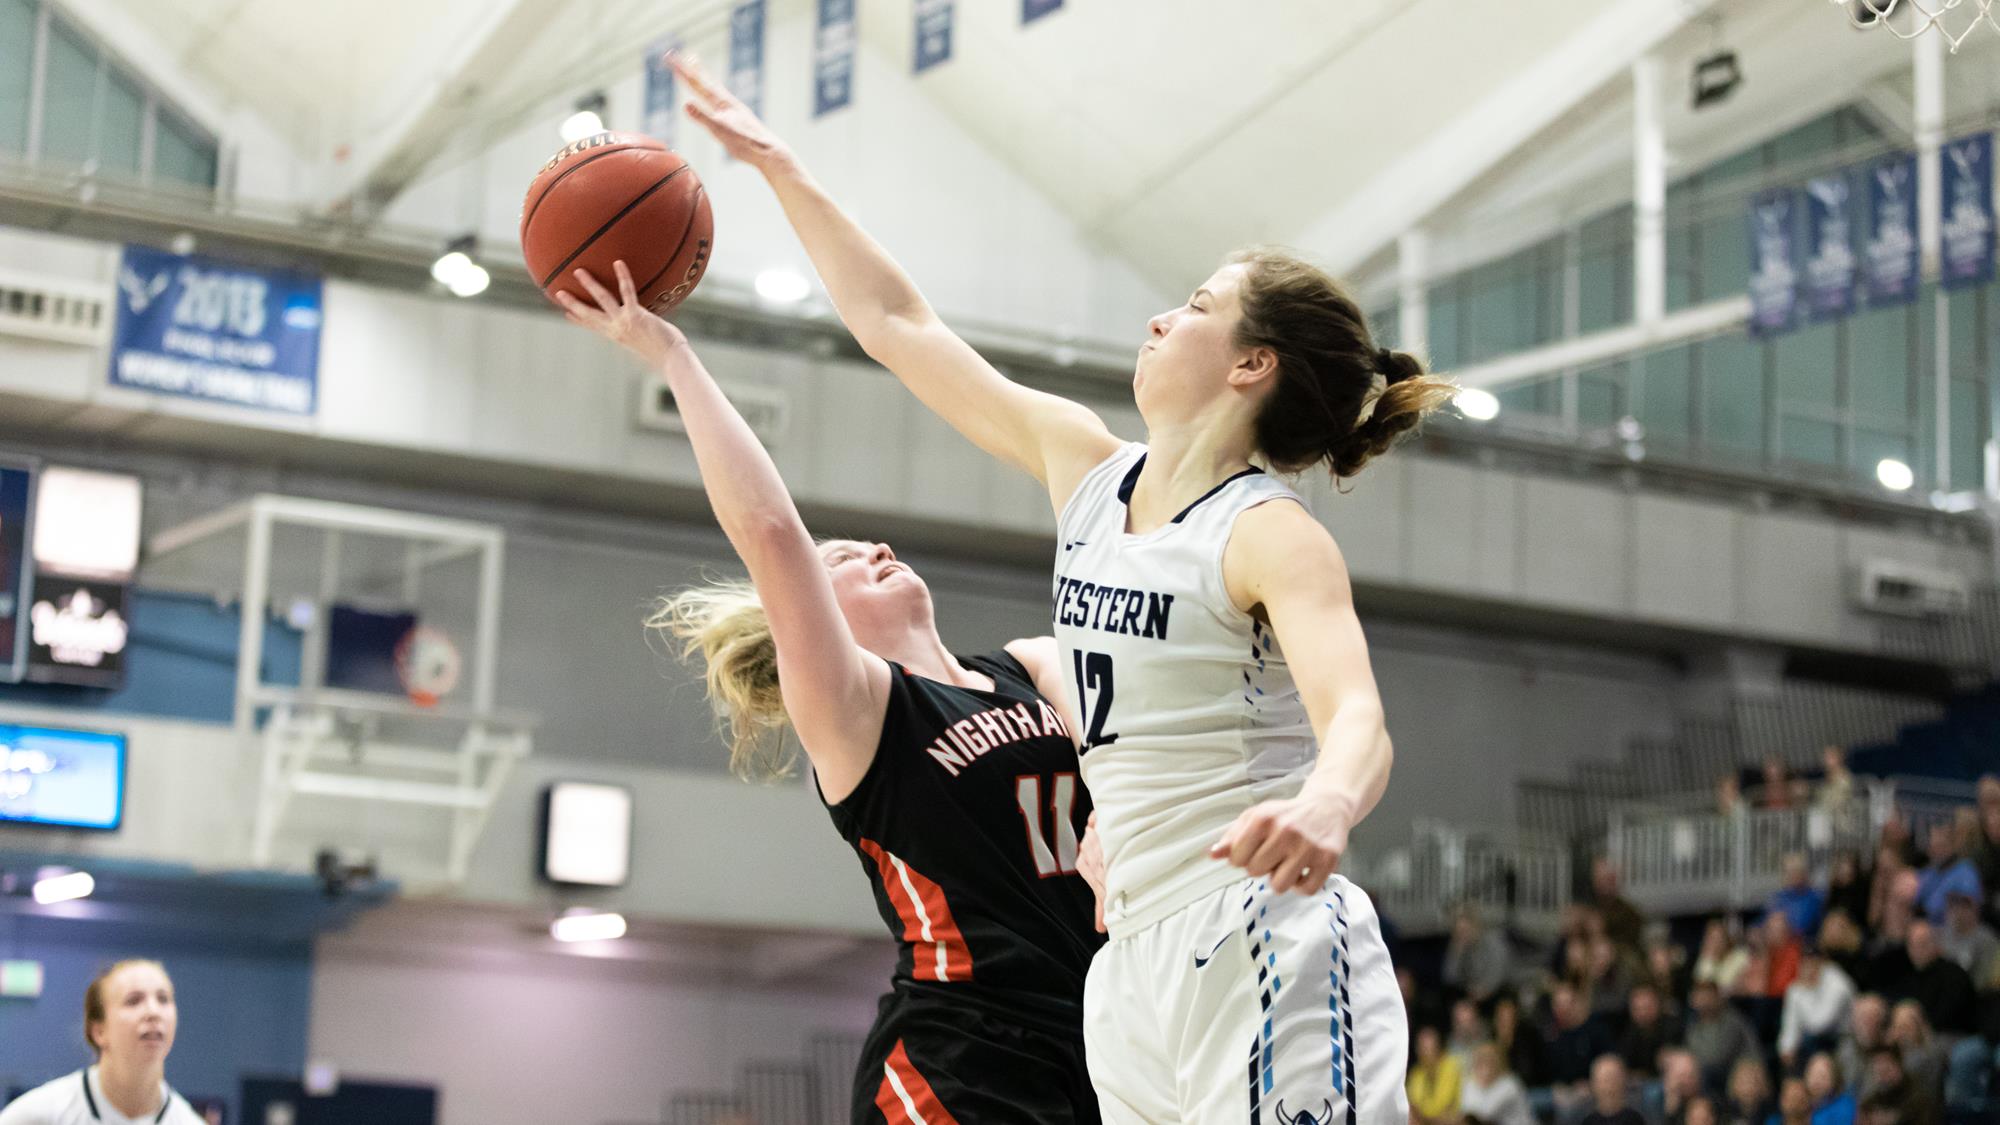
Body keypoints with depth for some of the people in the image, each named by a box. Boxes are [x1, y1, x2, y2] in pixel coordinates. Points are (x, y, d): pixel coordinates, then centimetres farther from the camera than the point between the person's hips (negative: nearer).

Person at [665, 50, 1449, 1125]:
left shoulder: (1272, 536, -9)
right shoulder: (1088, 470, 12)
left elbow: (1358, 721, -26)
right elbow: (898, 324, 19)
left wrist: (1323, 807, -49)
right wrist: (778, 166, 21)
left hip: (1266, 954, -7)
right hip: (1141, 964, 7)